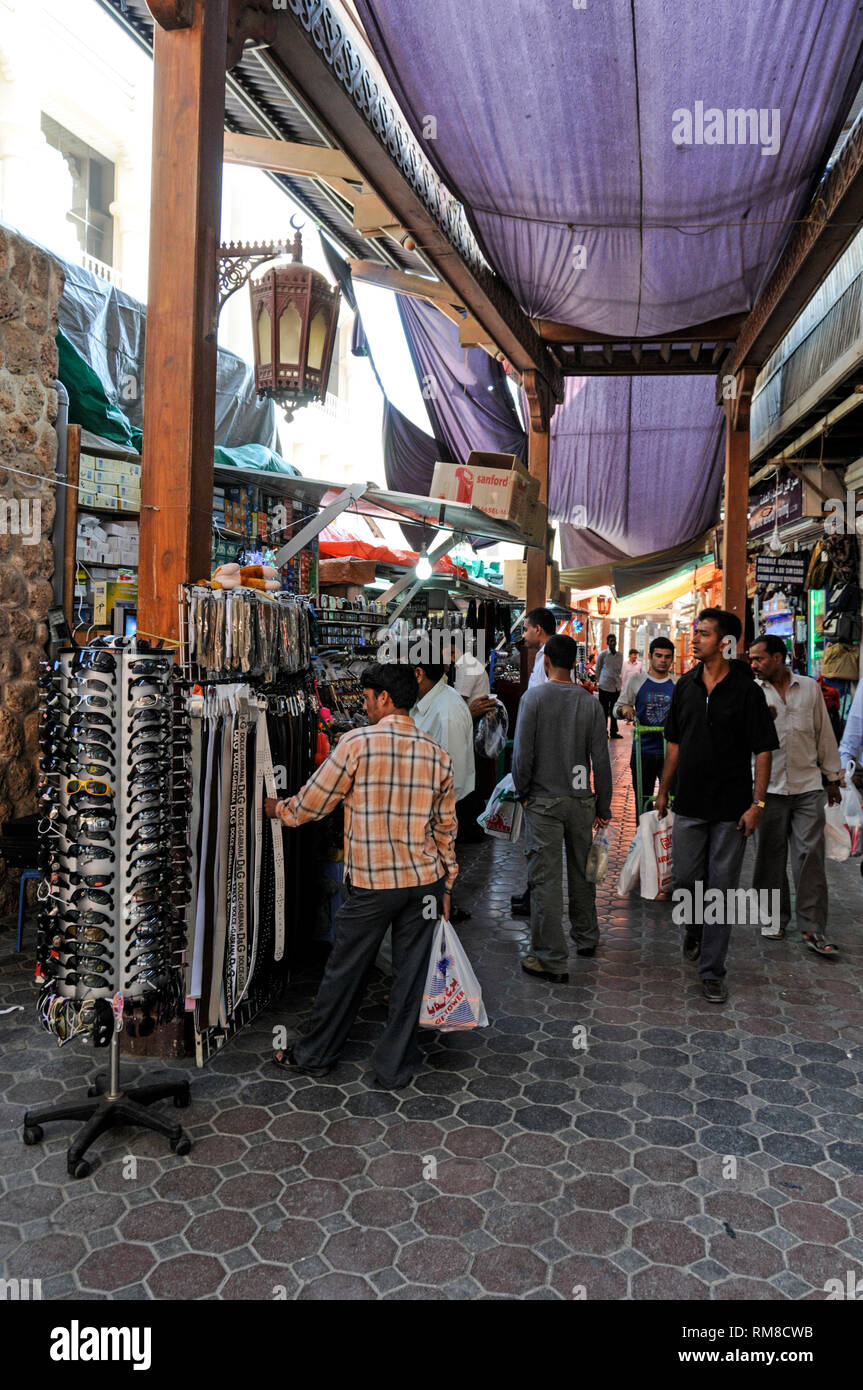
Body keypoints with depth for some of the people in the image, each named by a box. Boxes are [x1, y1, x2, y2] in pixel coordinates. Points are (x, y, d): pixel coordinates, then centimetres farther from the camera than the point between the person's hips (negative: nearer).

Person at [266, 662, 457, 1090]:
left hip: (370, 883, -3)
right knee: (409, 975, 12)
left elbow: (312, 803, -4)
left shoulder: (358, 743, -11)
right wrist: (446, 885, 18)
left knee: (344, 973, 12)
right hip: (424, 881, 4)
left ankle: (315, 1054, 30)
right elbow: (446, 827, 8)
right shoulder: (438, 755, 2)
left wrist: (277, 809, 16)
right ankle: (395, 1067, 24)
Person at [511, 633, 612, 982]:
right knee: (581, 872, 19)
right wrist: (603, 806, 8)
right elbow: (601, 760, 0)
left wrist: (523, 793, 4)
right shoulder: (590, 702, 0)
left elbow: (523, 753, -11)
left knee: (546, 878, -1)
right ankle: (586, 937, 36)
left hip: (544, 800, -4)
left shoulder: (534, 697, -9)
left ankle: (551, 960, 2)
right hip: (581, 799, 4)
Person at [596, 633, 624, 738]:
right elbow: (597, 669, 5)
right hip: (605, 686, -4)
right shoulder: (602, 655, -4)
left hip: (616, 686, 4)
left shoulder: (620, 655, 9)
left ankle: (614, 732, 16)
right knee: (604, 710, 1)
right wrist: (599, 681, 10)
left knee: (614, 710, 8)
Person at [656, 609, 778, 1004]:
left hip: (731, 808, -4)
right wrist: (663, 790, 13)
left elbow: (762, 750, -8)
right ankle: (695, 930, 41)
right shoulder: (685, 686, 5)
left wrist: (757, 803, -13)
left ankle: (712, 971, 13)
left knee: (721, 889, 3)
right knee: (685, 881, 10)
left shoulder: (746, 690, -8)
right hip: (689, 804, 4)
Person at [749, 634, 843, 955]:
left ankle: (812, 928, 5)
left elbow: (824, 733, 12)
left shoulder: (810, 688, 6)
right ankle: (775, 917, 22)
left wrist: (833, 777, 14)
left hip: (808, 786, 0)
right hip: (768, 786, 0)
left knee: (811, 855, -1)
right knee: (770, 855, 6)